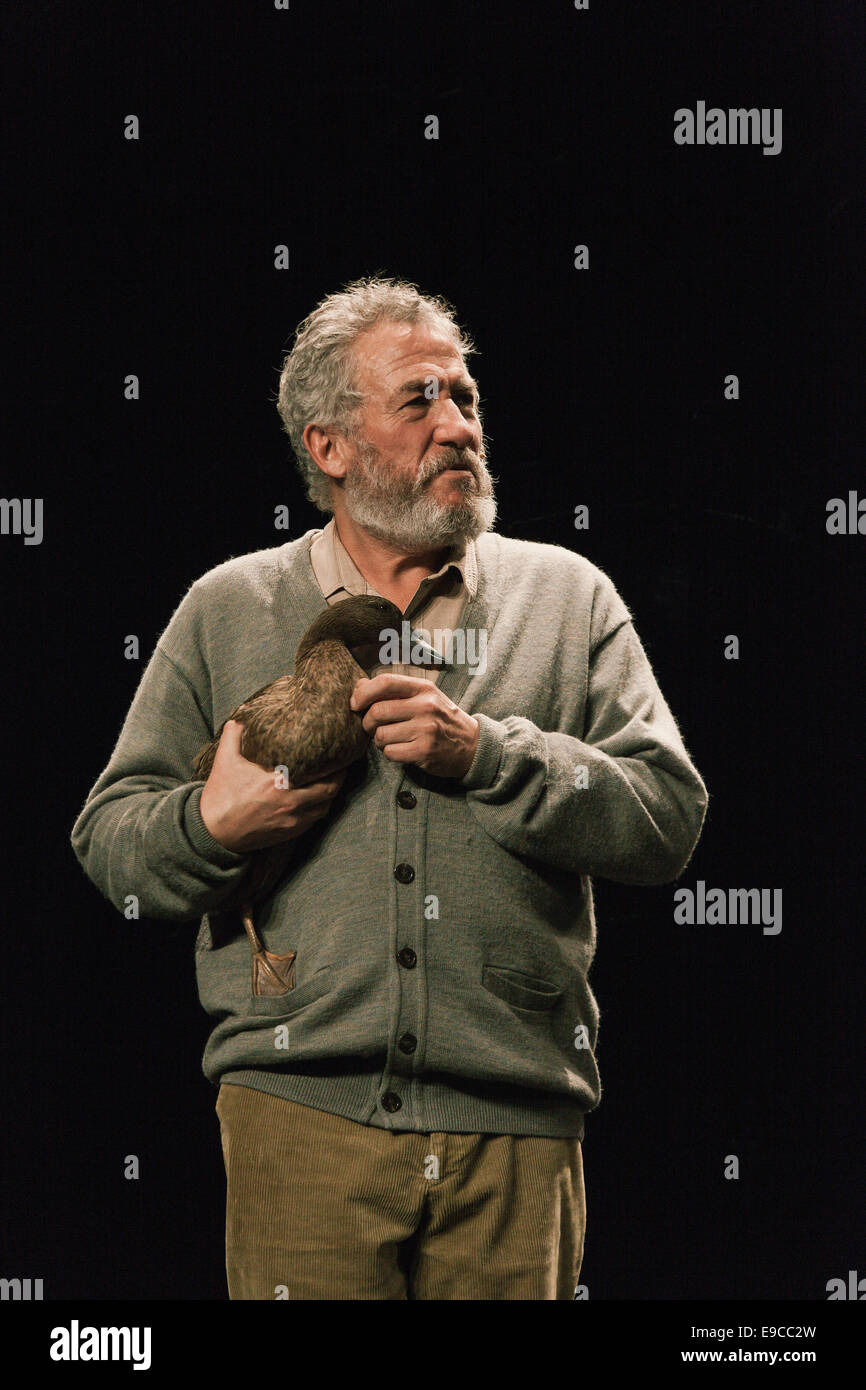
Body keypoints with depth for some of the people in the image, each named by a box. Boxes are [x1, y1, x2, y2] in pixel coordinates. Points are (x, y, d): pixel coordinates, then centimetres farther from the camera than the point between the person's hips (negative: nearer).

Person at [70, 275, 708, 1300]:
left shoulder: (567, 598, 11)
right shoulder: (227, 611, 12)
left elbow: (668, 817, 1)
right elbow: (107, 836, 14)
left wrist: (486, 752, -11)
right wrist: (213, 823, -8)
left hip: (516, 1130, 1)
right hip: (300, 1109, 0)